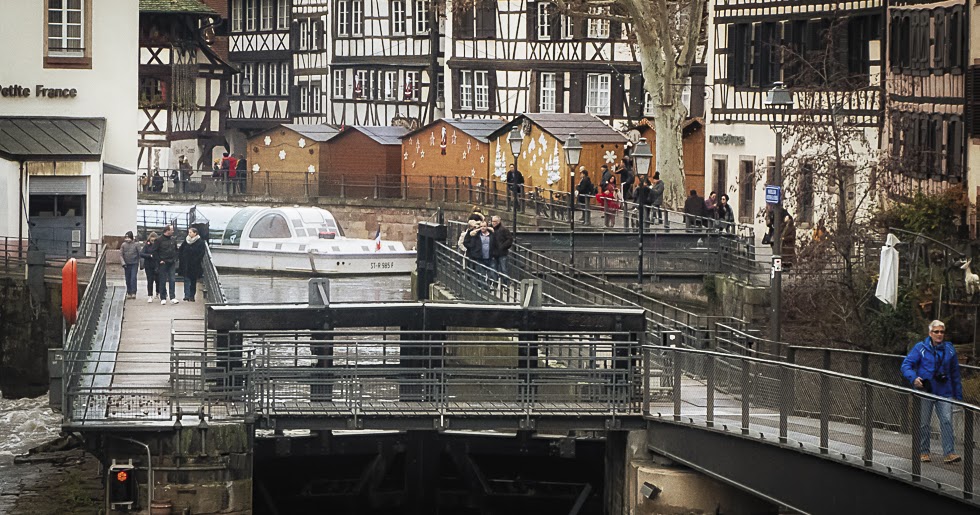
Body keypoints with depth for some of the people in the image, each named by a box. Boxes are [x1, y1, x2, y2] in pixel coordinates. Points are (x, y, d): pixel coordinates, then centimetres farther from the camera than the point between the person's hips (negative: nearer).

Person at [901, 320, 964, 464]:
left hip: (944, 392, 2)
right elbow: (906, 365, -5)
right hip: (925, 391, -2)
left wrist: (958, 395, 12)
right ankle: (923, 453, 17)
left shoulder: (949, 349, 9)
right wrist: (913, 378, -24)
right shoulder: (920, 348, -1)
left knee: (947, 421, -11)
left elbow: (955, 373, 15)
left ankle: (949, 453, -13)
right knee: (924, 424, 5)